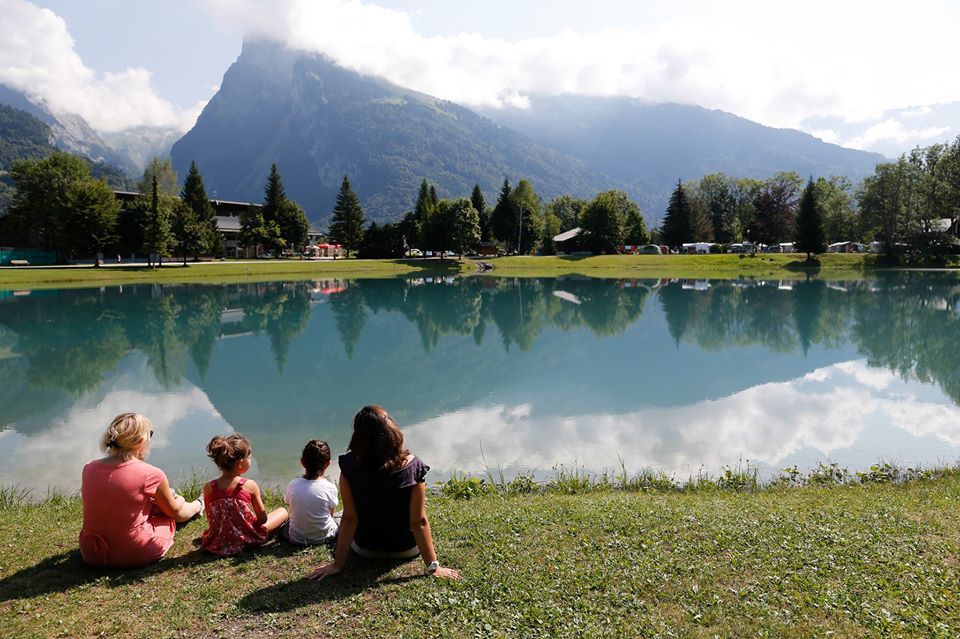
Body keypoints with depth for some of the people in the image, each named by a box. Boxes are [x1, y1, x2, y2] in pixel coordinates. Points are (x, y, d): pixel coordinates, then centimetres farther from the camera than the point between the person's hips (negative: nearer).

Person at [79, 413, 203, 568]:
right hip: (135, 555, -5)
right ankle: (197, 507, 54)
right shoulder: (151, 474, -19)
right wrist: (197, 506, 23)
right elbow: (175, 511, -1)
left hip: (92, 556, 5)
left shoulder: (89, 469, -5)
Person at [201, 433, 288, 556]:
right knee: (283, 511, 15)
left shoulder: (208, 488, -13)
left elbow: (211, 521, -4)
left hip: (217, 545, 3)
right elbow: (262, 519, -12)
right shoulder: (249, 485, -20)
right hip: (248, 540, -3)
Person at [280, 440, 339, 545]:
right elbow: (332, 512, -6)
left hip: (296, 538, 0)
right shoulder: (330, 487, -22)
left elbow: (288, 503, 1)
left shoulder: (292, 485, -17)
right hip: (323, 537, 0)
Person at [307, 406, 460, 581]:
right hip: (406, 550, 0)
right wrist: (433, 566, -12)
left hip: (365, 549, 1)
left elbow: (349, 519, -18)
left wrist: (337, 564, -7)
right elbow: (419, 522, -22)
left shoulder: (349, 465, -24)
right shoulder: (412, 466, -26)